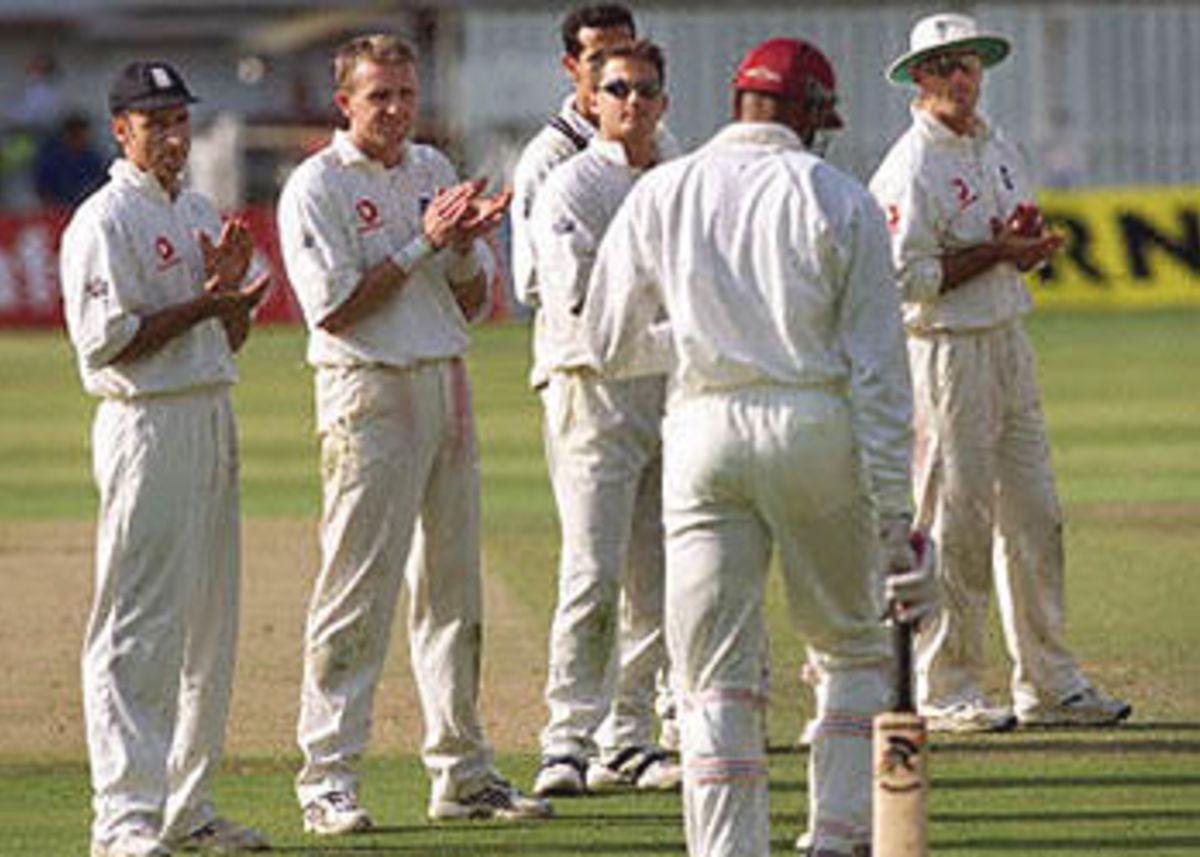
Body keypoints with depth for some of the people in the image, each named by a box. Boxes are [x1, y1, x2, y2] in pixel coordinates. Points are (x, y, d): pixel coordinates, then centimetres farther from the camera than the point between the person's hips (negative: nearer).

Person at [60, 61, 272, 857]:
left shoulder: (201, 214, 16)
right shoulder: (105, 222, -10)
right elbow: (105, 343, -17)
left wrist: (233, 285, 0)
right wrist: (201, 305, -17)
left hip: (213, 422, 9)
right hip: (147, 426, -9)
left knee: (211, 626, 11)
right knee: (141, 629, -11)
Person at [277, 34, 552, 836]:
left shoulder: (433, 171, 14)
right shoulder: (317, 187, -6)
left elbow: (472, 302, 15)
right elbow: (335, 308, -14)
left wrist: (467, 245, -6)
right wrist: (424, 246, -15)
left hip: (447, 388, 7)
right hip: (370, 394, -7)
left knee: (455, 584, 10)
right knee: (359, 591, -9)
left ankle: (463, 771, 16)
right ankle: (328, 778, -7)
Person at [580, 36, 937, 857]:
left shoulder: (660, 195, 8)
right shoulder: (843, 201, 2)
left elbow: (609, 345, 11)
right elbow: (878, 366, -1)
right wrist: (894, 511, -1)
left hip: (706, 432, 1)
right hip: (817, 428, -1)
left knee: (718, 676, 2)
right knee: (854, 648, 16)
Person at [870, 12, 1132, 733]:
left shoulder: (1000, 150, 13)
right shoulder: (911, 169, -12)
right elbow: (905, 275, -18)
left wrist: (1031, 243, -5)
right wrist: (995, 253, -16)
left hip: (1009, 342, 8)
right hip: (944, 351, -8)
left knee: (1034, 516, 9)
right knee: (955, 524, -5)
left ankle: (1049, 683, 15)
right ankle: (944, 691, 2)